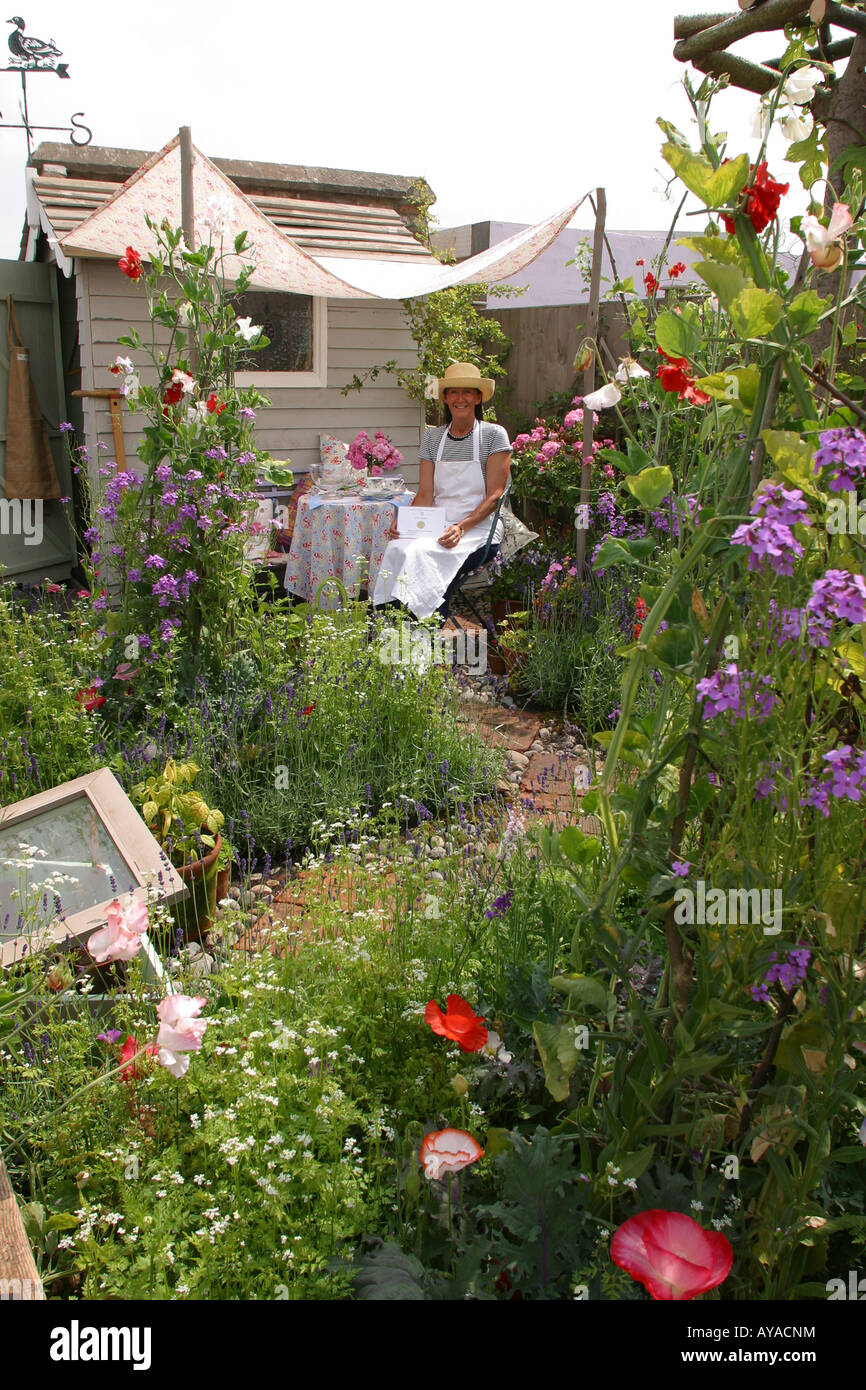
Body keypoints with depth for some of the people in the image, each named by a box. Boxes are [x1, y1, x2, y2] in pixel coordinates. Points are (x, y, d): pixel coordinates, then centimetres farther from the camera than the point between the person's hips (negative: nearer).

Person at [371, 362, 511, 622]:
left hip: (480, 528, -4)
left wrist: (462, 527, -20)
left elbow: (494, 496, -5)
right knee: (397, 547, -29)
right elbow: (425, 495, 9)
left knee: (422, 553, -33)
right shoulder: (433, 437, 15)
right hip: (439, 524, 4)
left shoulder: (494, 435, 2)